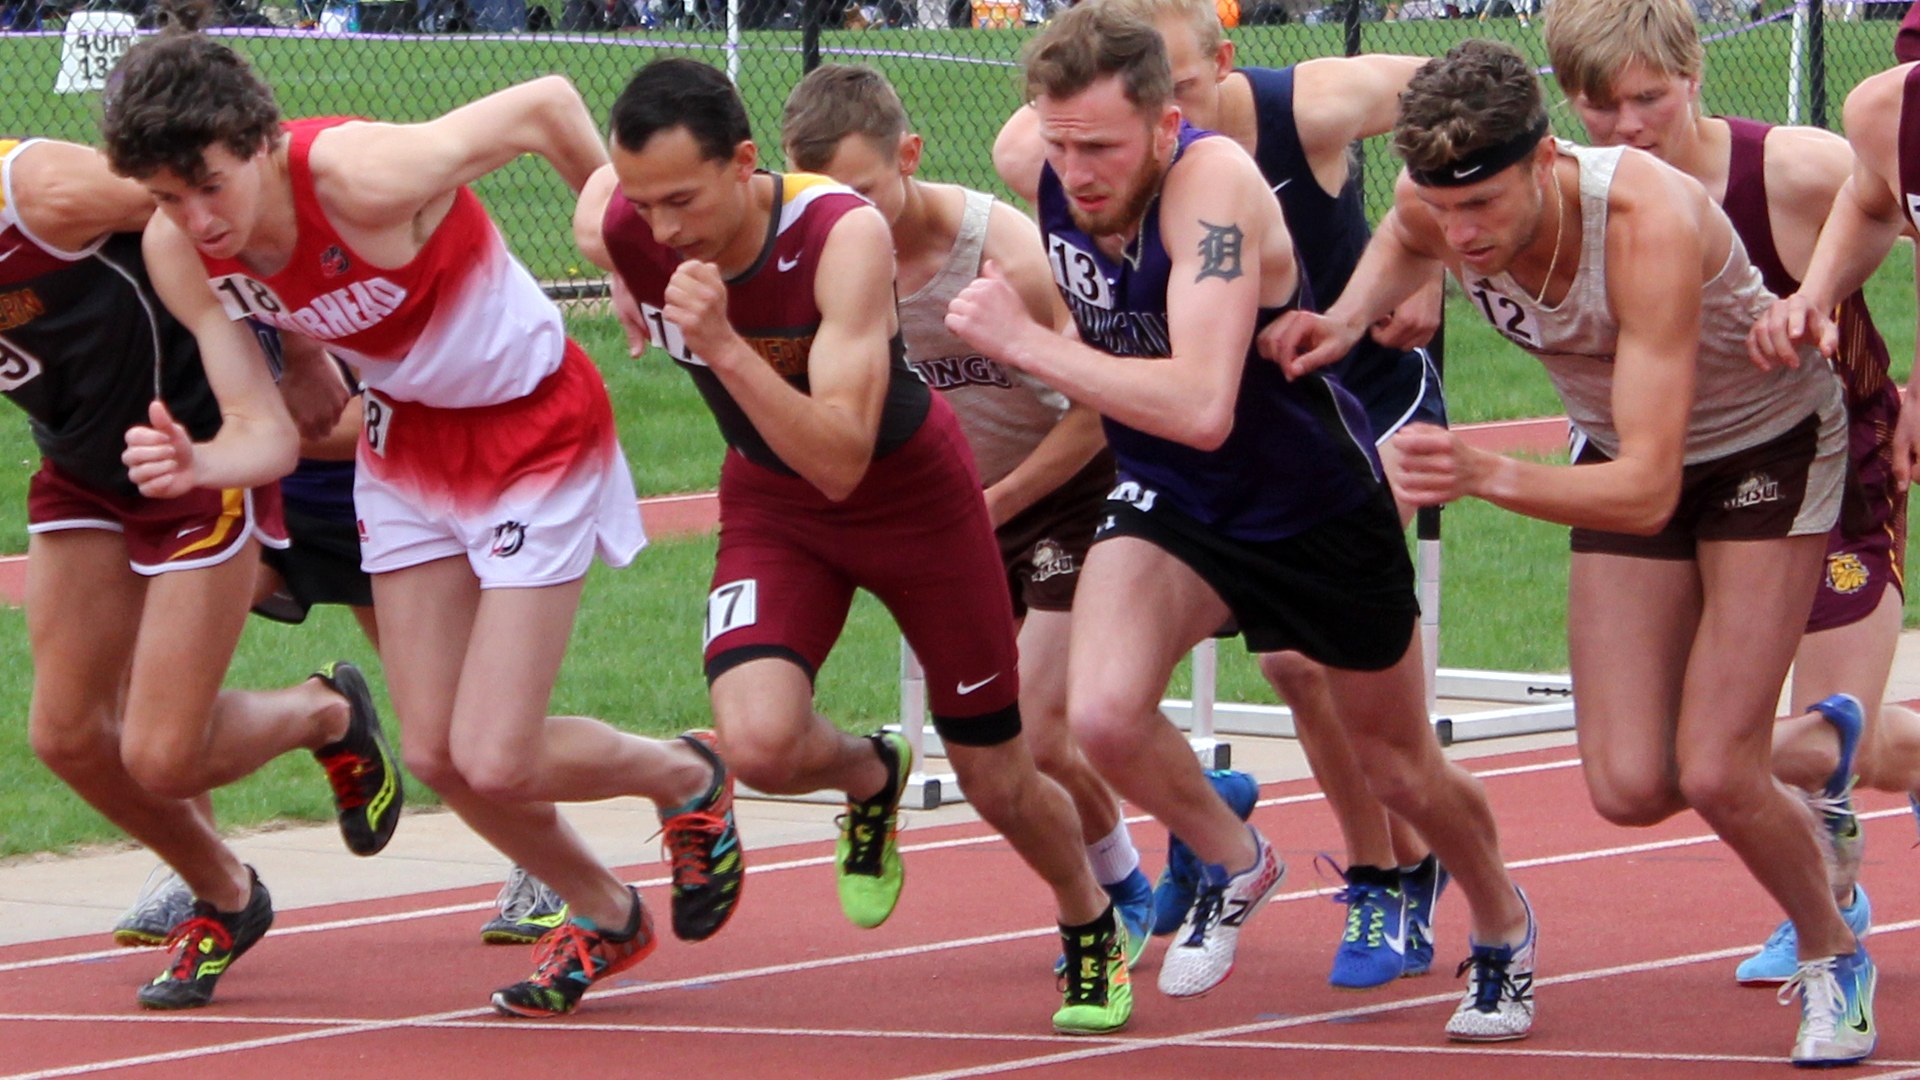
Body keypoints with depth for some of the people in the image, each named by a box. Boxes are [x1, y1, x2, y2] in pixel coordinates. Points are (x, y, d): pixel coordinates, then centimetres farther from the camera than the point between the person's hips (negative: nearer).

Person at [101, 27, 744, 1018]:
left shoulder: (363, 178, -35)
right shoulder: (177, 250, -15)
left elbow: (546, 103, -21)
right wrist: (193, 466, -31)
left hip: (535, 434, -6)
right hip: (406, 445, 6)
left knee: (494, 761, -9)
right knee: (435, 755, 4)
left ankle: (688, 777, 23)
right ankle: (604, 916, 31)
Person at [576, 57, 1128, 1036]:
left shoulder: (846, 236, -36)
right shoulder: (613, 230, -25)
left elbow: (841, 463, -41)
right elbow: (599, 174, 4)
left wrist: (723, 345, -52)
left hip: (912, 487, -3)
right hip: (769, 501, 3)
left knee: (998, 786, 7)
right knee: (759, 743, -25)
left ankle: (1093, 931, 40)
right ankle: (869, 779, 12)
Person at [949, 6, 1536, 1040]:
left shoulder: (1212, 183, -34)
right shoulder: (1042, 171, -15)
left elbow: (1202, 407, -44)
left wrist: (1026, 343, -39)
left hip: (1317, 505, -4)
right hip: (1168, 501, 4)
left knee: (1399, 770, 14)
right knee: (1104, 714, -24)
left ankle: (1504, 931, 46)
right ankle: (1231, 866, 8)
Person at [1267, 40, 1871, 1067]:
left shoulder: (1649, 222, -40)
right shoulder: (1438, 208, -24)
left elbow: (1646, 491, -43)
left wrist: (1487, 475, -57)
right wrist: (1346, 318, -13)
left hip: (1767, 442, -5)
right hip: (1621, 448, 5)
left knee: (1713, 774, -16)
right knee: (1630, 789, -7)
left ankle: (1833, 956, 14)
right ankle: (1794, 773, 27)